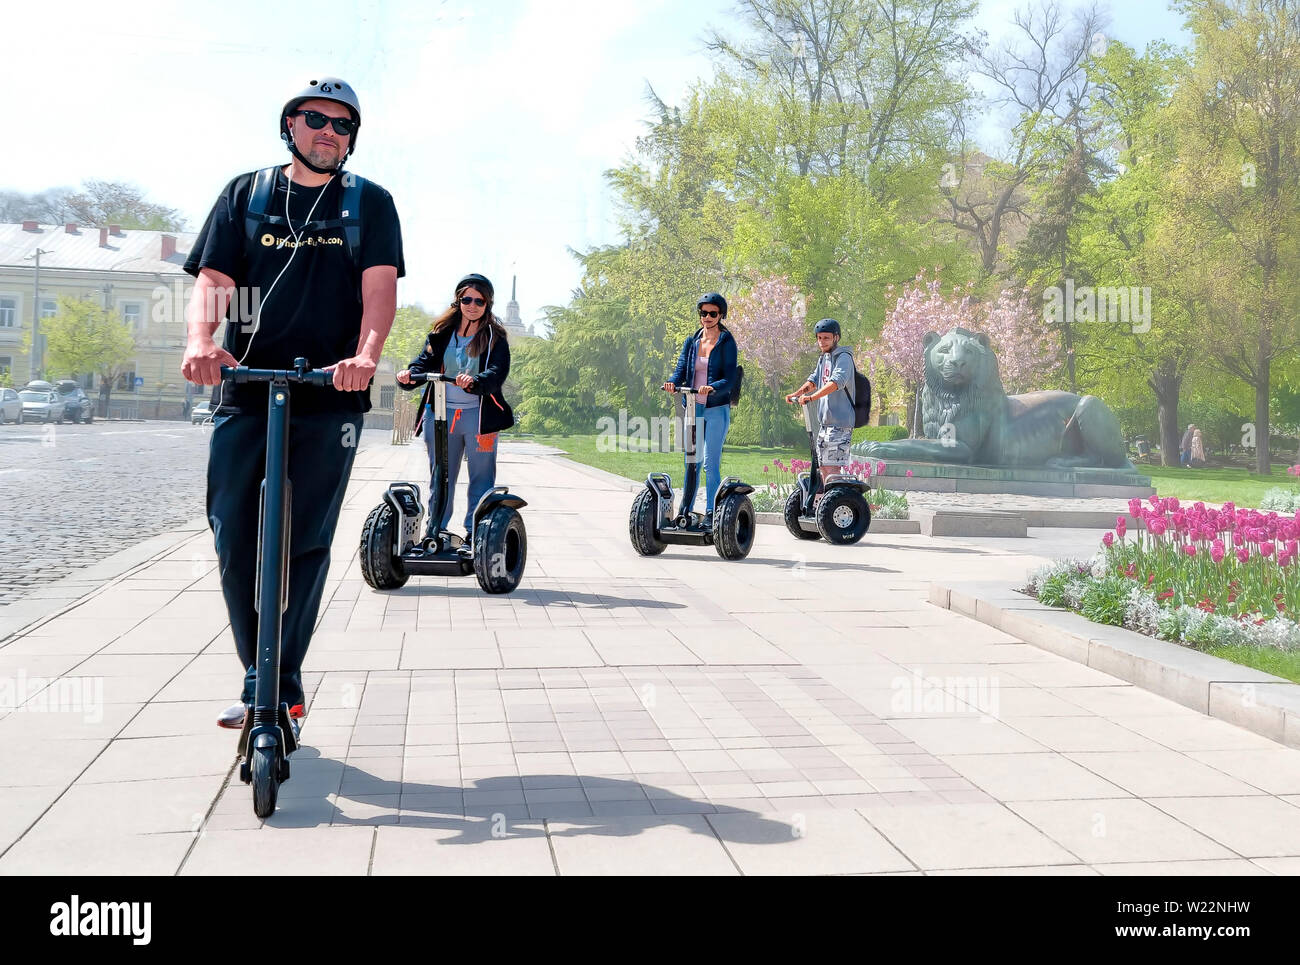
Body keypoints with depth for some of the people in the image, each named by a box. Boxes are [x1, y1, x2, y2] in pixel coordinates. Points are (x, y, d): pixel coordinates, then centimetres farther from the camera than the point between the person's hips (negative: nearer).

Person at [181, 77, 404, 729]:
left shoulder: (369, 203, 11)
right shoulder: (246, 194, 14)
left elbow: (380, 287, -4)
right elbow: (212, 279, 3)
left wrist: (365, 356, -24)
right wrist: (201, 340, -20)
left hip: (330, 400, -1)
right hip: (243, 394, 2)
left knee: (302, 545, -3)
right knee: (235, 544, 0)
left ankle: (279, 685, 8)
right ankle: (260, 680, 16)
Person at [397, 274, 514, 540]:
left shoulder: (494, 337, 2)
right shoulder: (441, 333, 11)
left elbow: (498, 372, -13)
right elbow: (426, 361, 2)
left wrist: (474, 382, -34)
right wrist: (409, 375, -22)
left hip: (478, 415, -2)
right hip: (441, 413, 3)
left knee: (481, 478, 2)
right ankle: (434, 530, 20)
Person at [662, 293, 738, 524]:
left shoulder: (727, 342, -1)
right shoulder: (691, 342, 13)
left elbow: (729, 378, -10)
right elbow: (681, 369, 4)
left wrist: (713, 388, -30)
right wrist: (672, 382, -19)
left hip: (717, 409, -5)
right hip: (693, 407, 5)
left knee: (710, 463, -8)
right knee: (691, 461, 8)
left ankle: (711, 512, -3)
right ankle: (686, 510, 14)